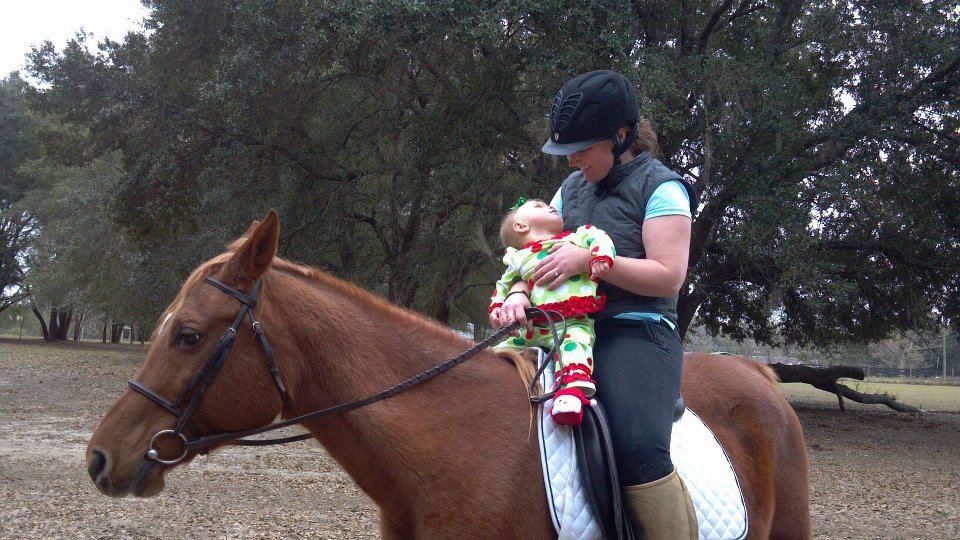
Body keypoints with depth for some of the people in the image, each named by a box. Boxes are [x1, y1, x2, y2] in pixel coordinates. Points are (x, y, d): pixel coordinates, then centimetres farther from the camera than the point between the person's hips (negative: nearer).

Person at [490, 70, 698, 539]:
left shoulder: (661, 188, -4)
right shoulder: (574, 187, 16)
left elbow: (668, 276, -12)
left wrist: (589, 259, -19)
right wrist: (519, 292, -5)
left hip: (637, 334, -7)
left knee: (638, 449, -31)